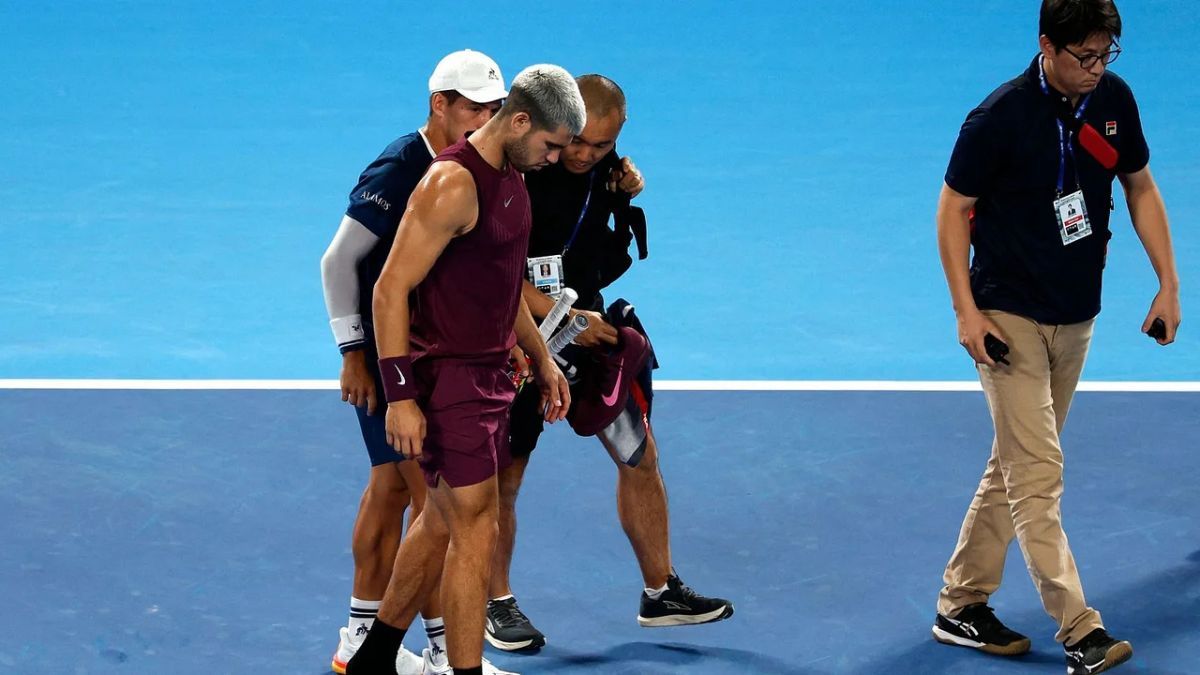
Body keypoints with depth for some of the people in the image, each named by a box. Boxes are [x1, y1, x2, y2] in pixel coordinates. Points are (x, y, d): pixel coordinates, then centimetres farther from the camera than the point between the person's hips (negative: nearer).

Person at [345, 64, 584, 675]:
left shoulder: (512, 177, 10)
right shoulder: (453, 185, -20)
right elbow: (391, 289, -21)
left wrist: (540, 357, 24)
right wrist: (400, 396, -23)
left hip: (491, 370, 10)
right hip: (449, 376, -10)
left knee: (442, 522, 17)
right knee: (475, 534, -8)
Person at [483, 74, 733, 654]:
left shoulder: (606, 168, -1)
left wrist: (626, 197, -3)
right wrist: (565, 317, -26)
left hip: (590, 322, 6)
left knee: (640, 455, 9)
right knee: (503, 476, 1)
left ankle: (660, 593, 23)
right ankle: (498, 603, 19)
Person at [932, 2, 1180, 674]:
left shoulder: (1114, 100, -1)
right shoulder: (1001, 117, -17)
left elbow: (1141, 188, 11)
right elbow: (955, 208, -8)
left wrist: (1169, 282, 5)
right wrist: (966, 310, -15)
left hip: (1076, 316, 6)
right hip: (1008, 315, -6)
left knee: (1016, 467, 12)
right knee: (1039, 474, -11)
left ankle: (961, 606, 22)